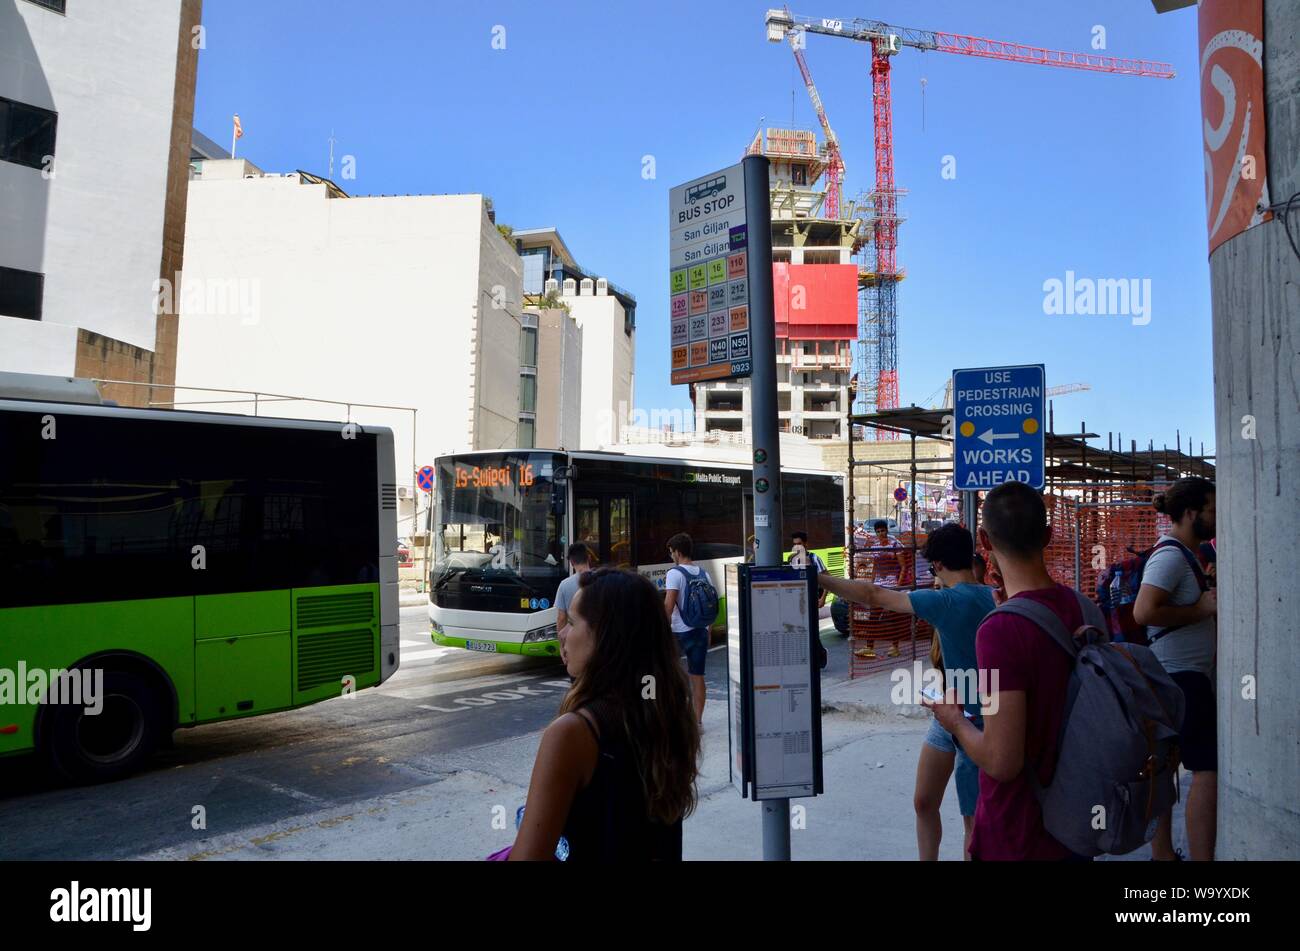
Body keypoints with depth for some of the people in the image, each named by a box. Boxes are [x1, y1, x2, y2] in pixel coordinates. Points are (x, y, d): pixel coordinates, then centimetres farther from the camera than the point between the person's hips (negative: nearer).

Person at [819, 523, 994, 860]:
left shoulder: (946, 601, -22)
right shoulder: (996, 597, -1)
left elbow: (873, 596, -18)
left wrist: (817, 578, -10)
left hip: (974, 725, -8)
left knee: (974, 821, 4)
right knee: (923, 803, 14)